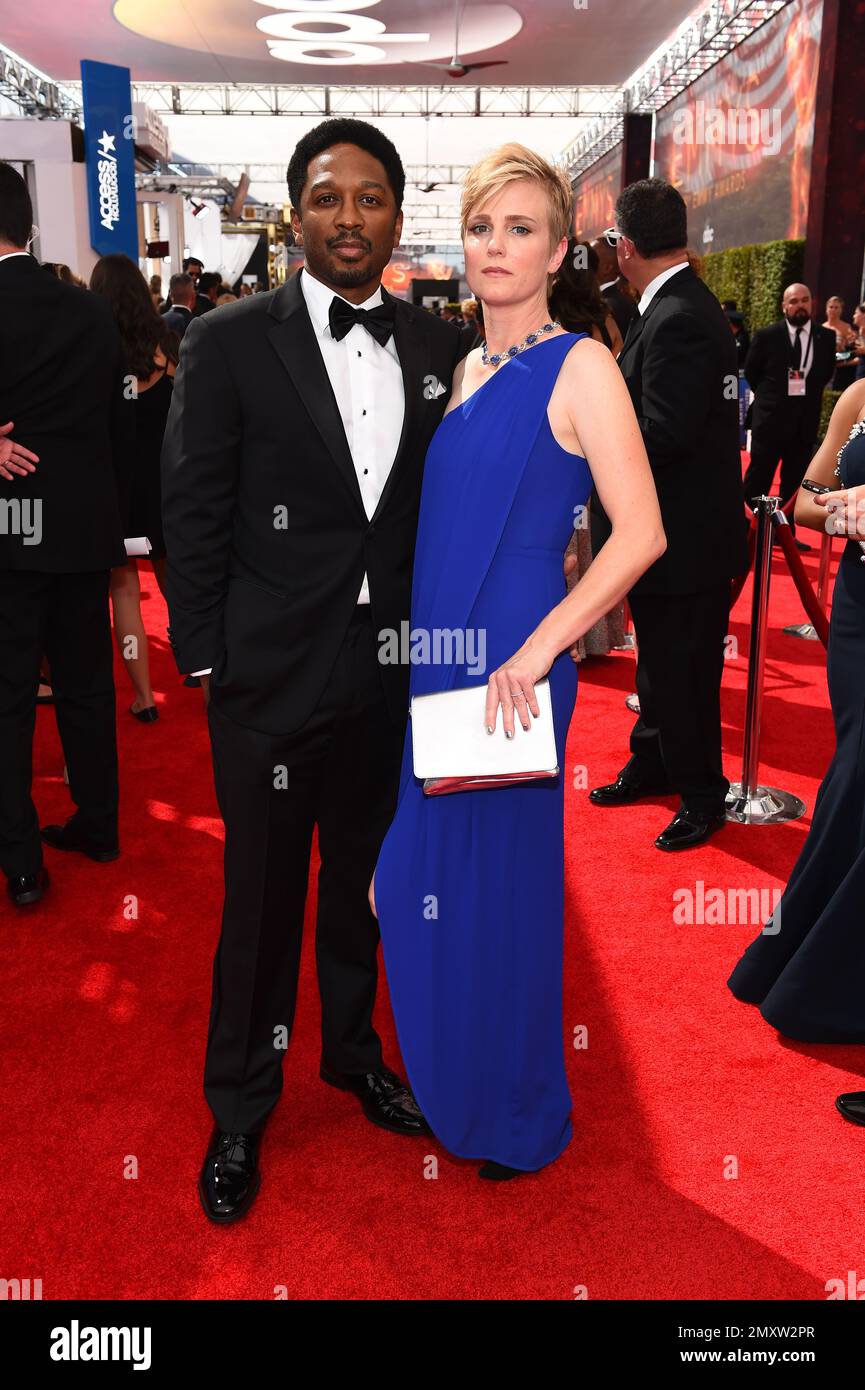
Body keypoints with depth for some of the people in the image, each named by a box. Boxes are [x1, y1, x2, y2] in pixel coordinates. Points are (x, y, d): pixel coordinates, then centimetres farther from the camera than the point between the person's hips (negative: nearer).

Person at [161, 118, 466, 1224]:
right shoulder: (228, 343, -7)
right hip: (272, 679, -3)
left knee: (363, 879, 20)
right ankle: (239, 1107, 31)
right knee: (262, 898, 10)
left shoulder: (437, 347, 4)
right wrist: (205, 662, -8)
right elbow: (194, 516, -6)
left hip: (393, 676, 4)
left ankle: (352, 1049, 45)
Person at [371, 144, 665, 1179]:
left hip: (511, 665, -7)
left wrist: (536, 650, -21)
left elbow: (641, 534, -17)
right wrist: (421, 642, 9)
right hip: (436, 655, 7)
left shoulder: (579, 367, -9)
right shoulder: (463, 371, 13)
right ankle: (448, 1089, 37)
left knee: (500, 886, 5)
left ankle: (522, 1118, 29)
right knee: (416, 881, 14)